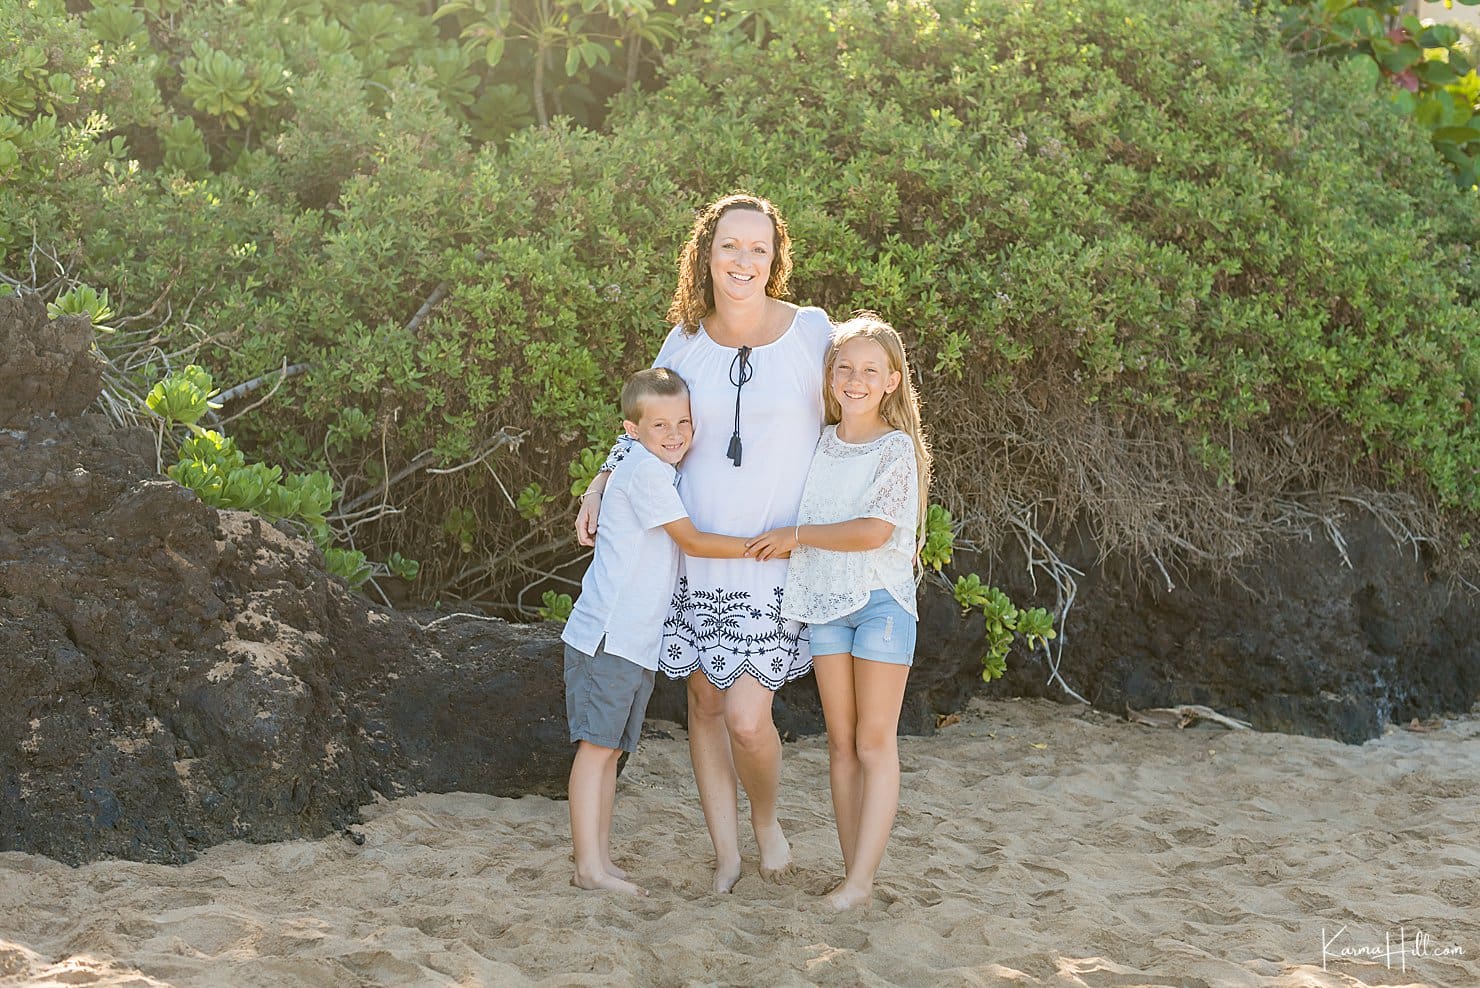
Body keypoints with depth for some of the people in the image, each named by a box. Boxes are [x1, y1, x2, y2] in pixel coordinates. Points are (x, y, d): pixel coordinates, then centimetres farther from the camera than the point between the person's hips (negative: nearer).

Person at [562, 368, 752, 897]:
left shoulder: (664, 472, 16)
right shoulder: (644, 470, -13)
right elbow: (692, 540, -14)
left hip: (639, 641, 9)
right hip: (606, 635, -9)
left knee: (611, 749, 11)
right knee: (597, 745, -8)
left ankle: (601, 859, 15)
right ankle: (589, 865, -8)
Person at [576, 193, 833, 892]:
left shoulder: (812, 332, -6)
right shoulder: (687, 340, 2)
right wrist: (600, 484, 5)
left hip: (779, 558, -3)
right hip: (696, 553, 4)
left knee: (747, 716, -12)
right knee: (705, 703, 8)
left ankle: (766, 817, 20)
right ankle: (727, 859, 21)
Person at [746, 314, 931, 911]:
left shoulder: (896, 449, -7)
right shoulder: (817, 443, 9)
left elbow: (873, 532, -16)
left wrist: (797, 536, -11)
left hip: (882, 599, -5)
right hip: (825, 600, 5)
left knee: (874, 744, -3)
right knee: (840, 744, 7)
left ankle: (861, 880, -4)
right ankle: (852, 870, 12)